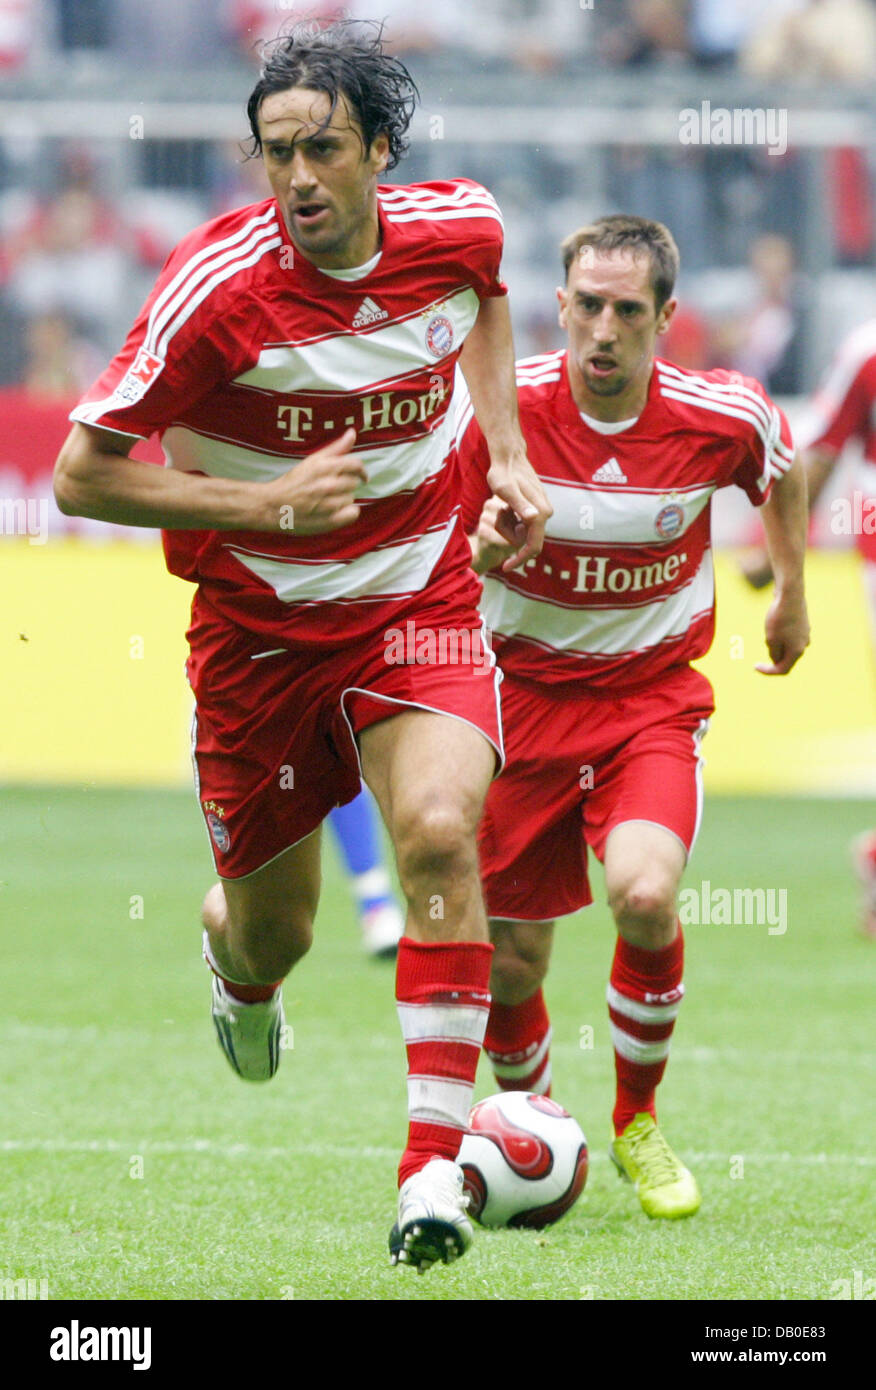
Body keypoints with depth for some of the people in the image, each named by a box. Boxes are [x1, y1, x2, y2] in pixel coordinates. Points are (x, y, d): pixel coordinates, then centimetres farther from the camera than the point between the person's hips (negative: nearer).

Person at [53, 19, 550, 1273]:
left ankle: (435, 1164, -21)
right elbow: (82, 474, -16)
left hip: (420, 602, 1)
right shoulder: (218, 287, -22)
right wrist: (265, 506, -25)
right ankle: (233, 958, 51)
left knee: (439, 836, -24)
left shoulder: (459, 229, -9)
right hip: (259, 622, -1)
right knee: (272, 928, 9)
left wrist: (505, 450, 8)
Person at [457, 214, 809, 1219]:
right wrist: (486, 550, -29)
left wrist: (791, 598, 23)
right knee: (513, 963, 2)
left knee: (644, 895, -26)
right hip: (526, 693, 1)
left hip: (655, 696, -1)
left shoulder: (721, 420, -13)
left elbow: (781, 471, 12)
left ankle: (638, 1122, -1)